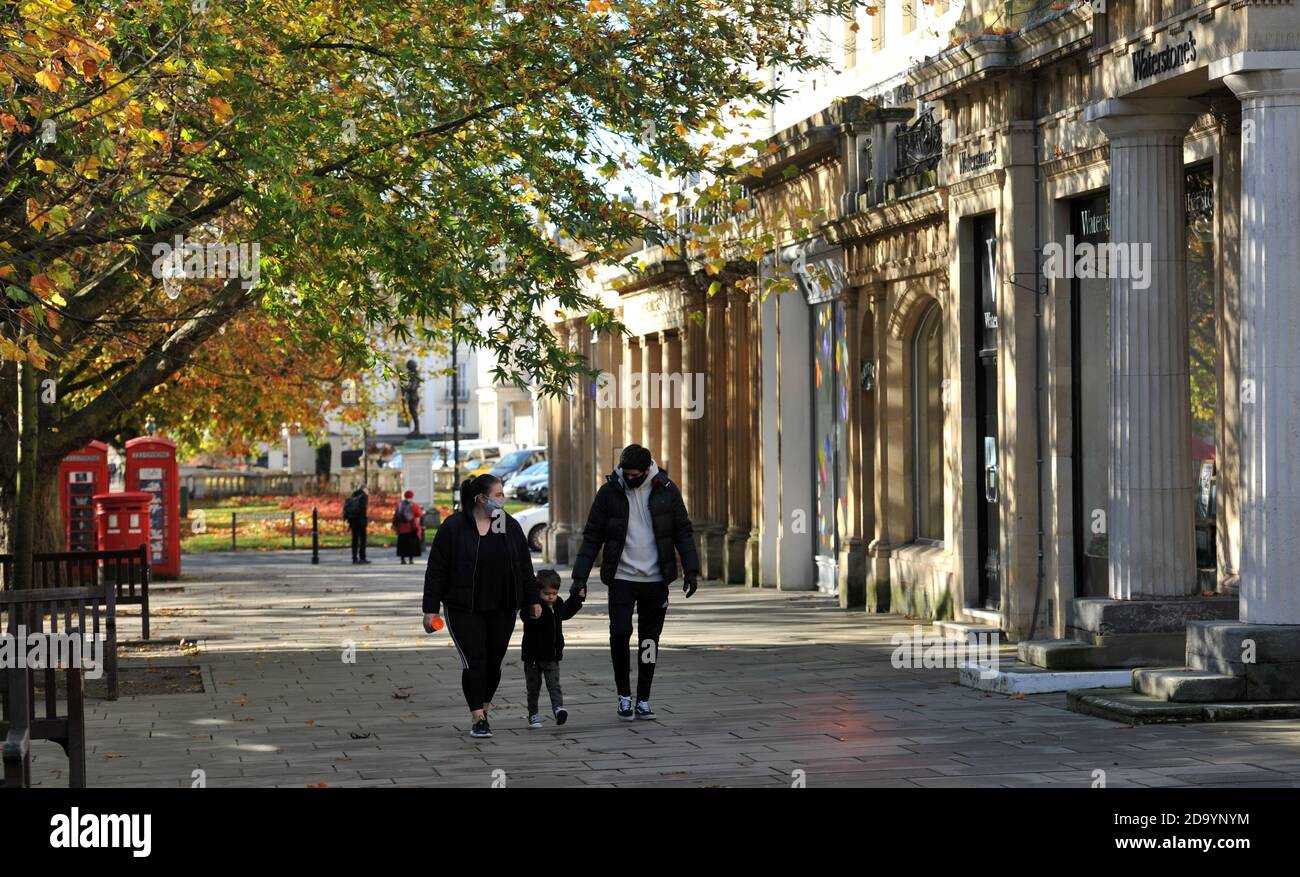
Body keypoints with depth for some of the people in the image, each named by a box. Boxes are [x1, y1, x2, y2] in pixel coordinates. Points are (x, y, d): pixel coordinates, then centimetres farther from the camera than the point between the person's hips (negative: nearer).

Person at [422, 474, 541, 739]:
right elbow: (436, 570, -6)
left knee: (494, 662, 6)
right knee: (474, 662, -8)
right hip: (464, 610, -4)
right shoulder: (453, 528, -7)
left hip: (502, 611, 4)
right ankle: (478, 718, -1)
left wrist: (533, 600, 11)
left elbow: (525, 567, 13)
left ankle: (484, 707, 24)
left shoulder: (510, 526, 5)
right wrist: (431, 609, -9)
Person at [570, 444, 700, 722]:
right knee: (620, 632, -14)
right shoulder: (609, 492, -2)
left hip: (656, 579, 1)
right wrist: (580, 577, -5)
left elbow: (683, 532, 5)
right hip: (622, 577, -1)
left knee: (650, 640, 5)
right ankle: (624, 695, 3)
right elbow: (592, 537, 1)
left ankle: (643, 700, 15)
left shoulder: (666, 490, 0)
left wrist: (691, 570, -5)